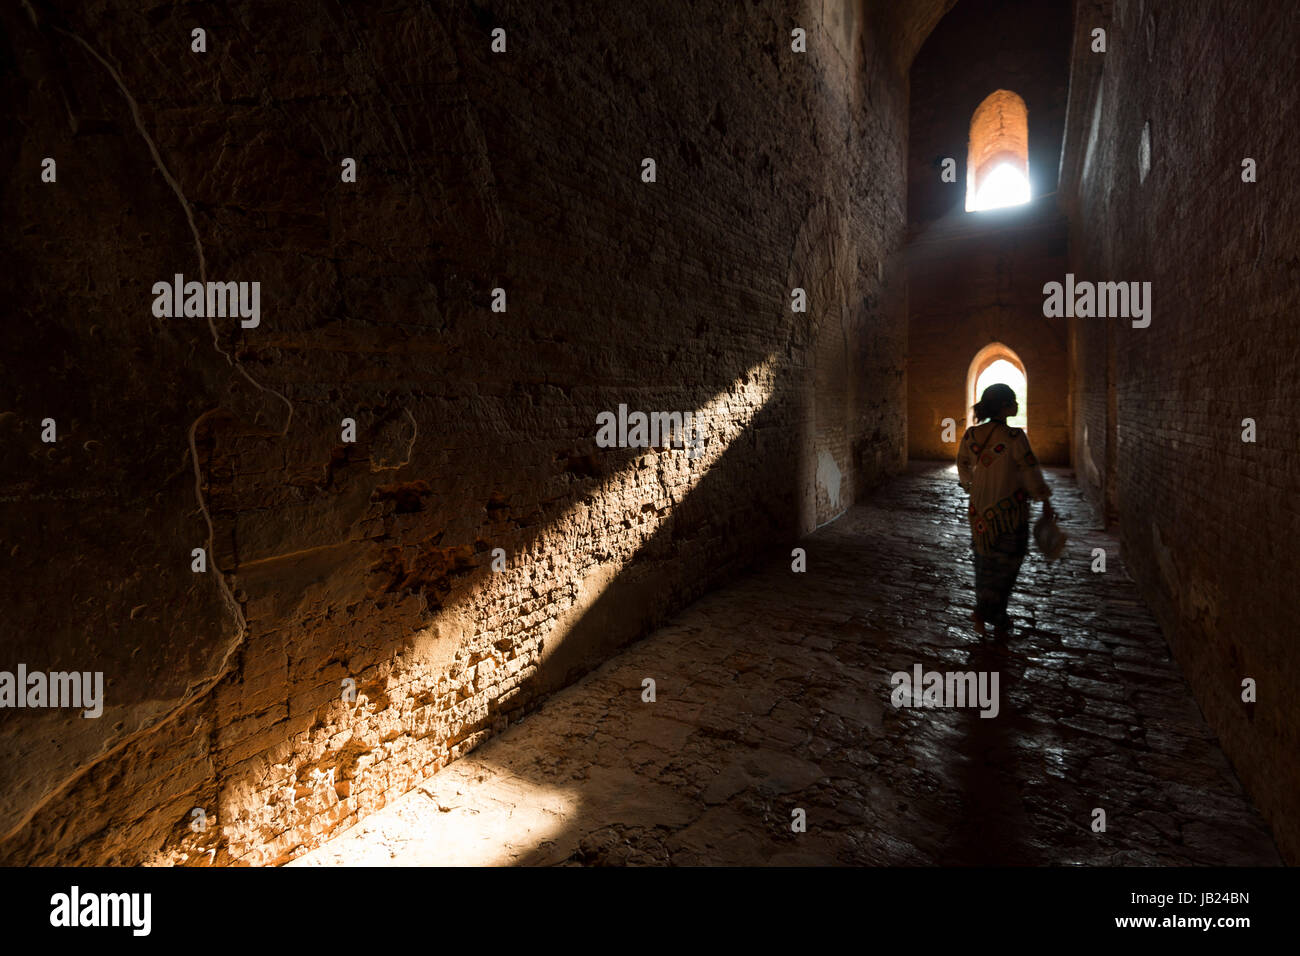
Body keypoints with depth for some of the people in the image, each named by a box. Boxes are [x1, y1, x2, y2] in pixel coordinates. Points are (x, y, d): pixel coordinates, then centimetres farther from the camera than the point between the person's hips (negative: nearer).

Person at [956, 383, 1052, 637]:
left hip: (981, 509, 5)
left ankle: (998, 621, 24)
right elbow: (1031, 474, -14)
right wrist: (1045, 501, 1)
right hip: (1010, 510, -5)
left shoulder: (971, 434, -2)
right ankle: (983, 611, -1)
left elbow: (963, 466, 12)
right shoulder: (1014, 437, -19)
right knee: (1006, 564, 10)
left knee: (986, 564, 16)